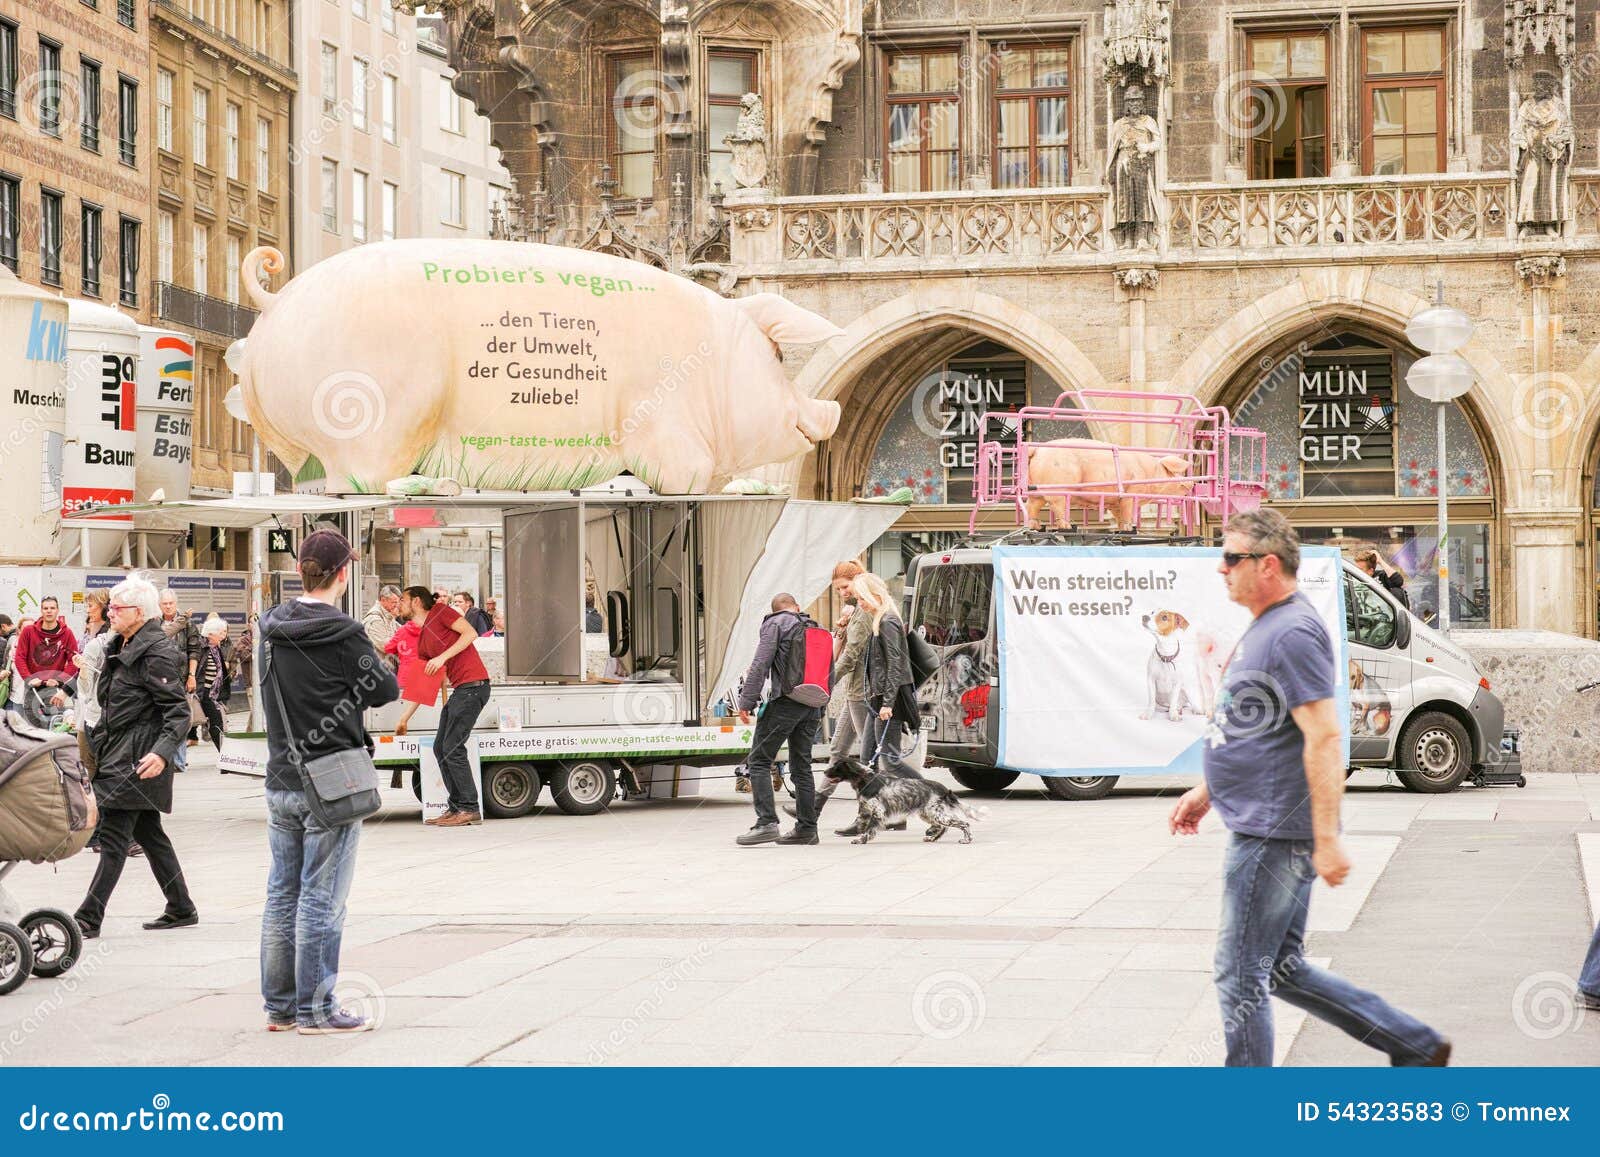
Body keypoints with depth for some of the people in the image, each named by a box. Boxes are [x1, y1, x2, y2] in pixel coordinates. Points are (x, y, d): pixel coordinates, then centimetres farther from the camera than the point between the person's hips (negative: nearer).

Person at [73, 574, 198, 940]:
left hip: (137, 761, -10)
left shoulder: (157, 654, -14)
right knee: (148, 834, 13)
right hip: (118, 755, 10)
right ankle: (181, 909, 19)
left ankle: (88, 919, -10)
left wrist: (162, 752, -31)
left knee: (114, 836, -9)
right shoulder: (121, 647, 15)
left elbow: (179, 712, -19)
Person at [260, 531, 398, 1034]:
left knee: (282, 894, 13)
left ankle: (279, 1005, 20)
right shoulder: (342, 634, -16)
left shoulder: (272, 629, 4)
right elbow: (386, 689, -7)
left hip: (281, 780, 6)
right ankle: (315, 1010, 5)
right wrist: (373, 661, 11)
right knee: (322, 899, 0)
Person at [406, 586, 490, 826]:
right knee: (440, 748, 8)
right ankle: (457, 807, 11)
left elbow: (471, 633, -11)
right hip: (460, 689, 9)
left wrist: (442, 657, -17)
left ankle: (470, 809, -6)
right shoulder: (422, 640, 24)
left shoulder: (441, 612, 1)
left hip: (472, 684, -9)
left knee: (452, 748, -10)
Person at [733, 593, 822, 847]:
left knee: (758, 761, -4)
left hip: (786, 702, -7)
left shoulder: (775, 623, 0)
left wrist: (746, 702, -9)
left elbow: (760, 665, -10)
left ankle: (767, 823, -16)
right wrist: (820, 709, 23)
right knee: (801, 766, 13)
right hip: (812, 705, 7)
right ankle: (806, 828, 12)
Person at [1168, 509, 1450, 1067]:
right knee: (1283, 969, 15)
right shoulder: (1265, 628, 15)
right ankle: (1416, 1047, 20)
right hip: (1262, 828, 11)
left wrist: (1327, 839, -25)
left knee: (1240, 974, -1)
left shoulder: (1292, 633, -17)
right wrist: (1207, 792, 25)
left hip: (1273, 835, -11)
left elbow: (1324, 737, -23)